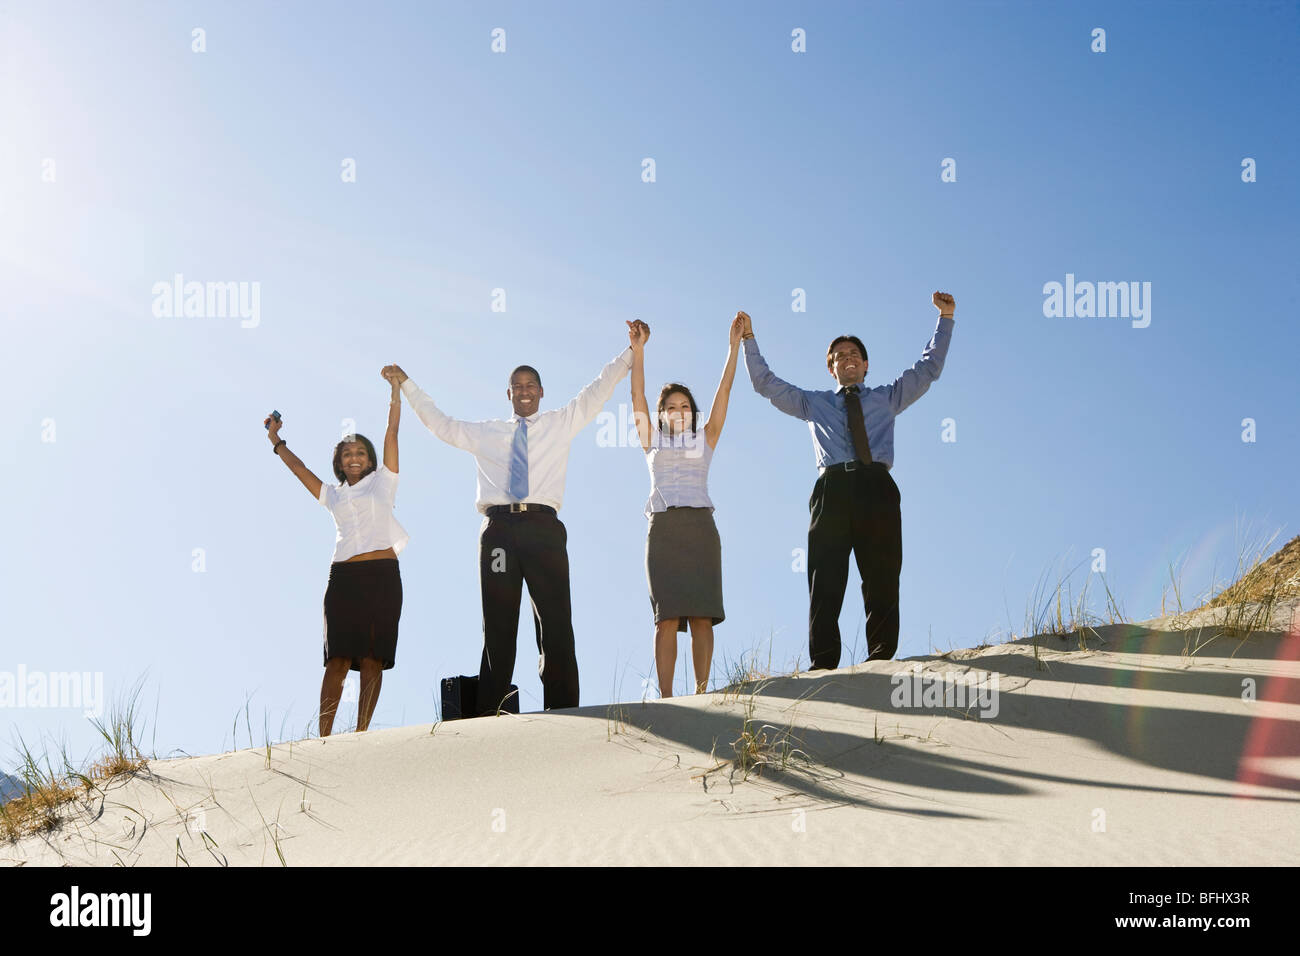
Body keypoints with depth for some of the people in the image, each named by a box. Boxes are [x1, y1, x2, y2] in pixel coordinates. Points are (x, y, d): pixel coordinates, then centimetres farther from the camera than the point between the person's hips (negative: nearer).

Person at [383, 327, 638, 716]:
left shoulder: (561, 423, 19)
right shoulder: (485, 432, 23)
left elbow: (597, 391, 16)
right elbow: (439, 422, 30)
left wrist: (631, 353, 10)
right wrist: (407, 385, 32)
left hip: (544, 526, -1)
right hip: (498, 527, 1)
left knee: (556, 621, -8)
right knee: (498, 624, -1)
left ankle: (562, 709, -8)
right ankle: (490, 711, -1)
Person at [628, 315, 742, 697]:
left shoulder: (705, 439, 17)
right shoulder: (652, 441, 18)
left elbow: (724, 391, 13)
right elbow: (637, 396, 10)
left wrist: (734, 345, 8)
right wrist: (638, 350, 3)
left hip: (700, 526, 0)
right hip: (663, 528, 0)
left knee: (702, 615, -7)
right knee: (667, 617, -9)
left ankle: (702, 690, -7)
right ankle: (665, 696, -12)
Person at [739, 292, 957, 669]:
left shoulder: (886, 398, 28)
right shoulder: (814, 404, 29)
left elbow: (928, 369, 27)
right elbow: (765, 383, 29)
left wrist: (945, 319, 22)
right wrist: (749, 340, 24)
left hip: (877, 487, 0)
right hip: (832, 489, 0)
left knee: (882, 580, -8)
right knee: (825, 581, -11)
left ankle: (881, 662, -11)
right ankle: (822, 665, -16)